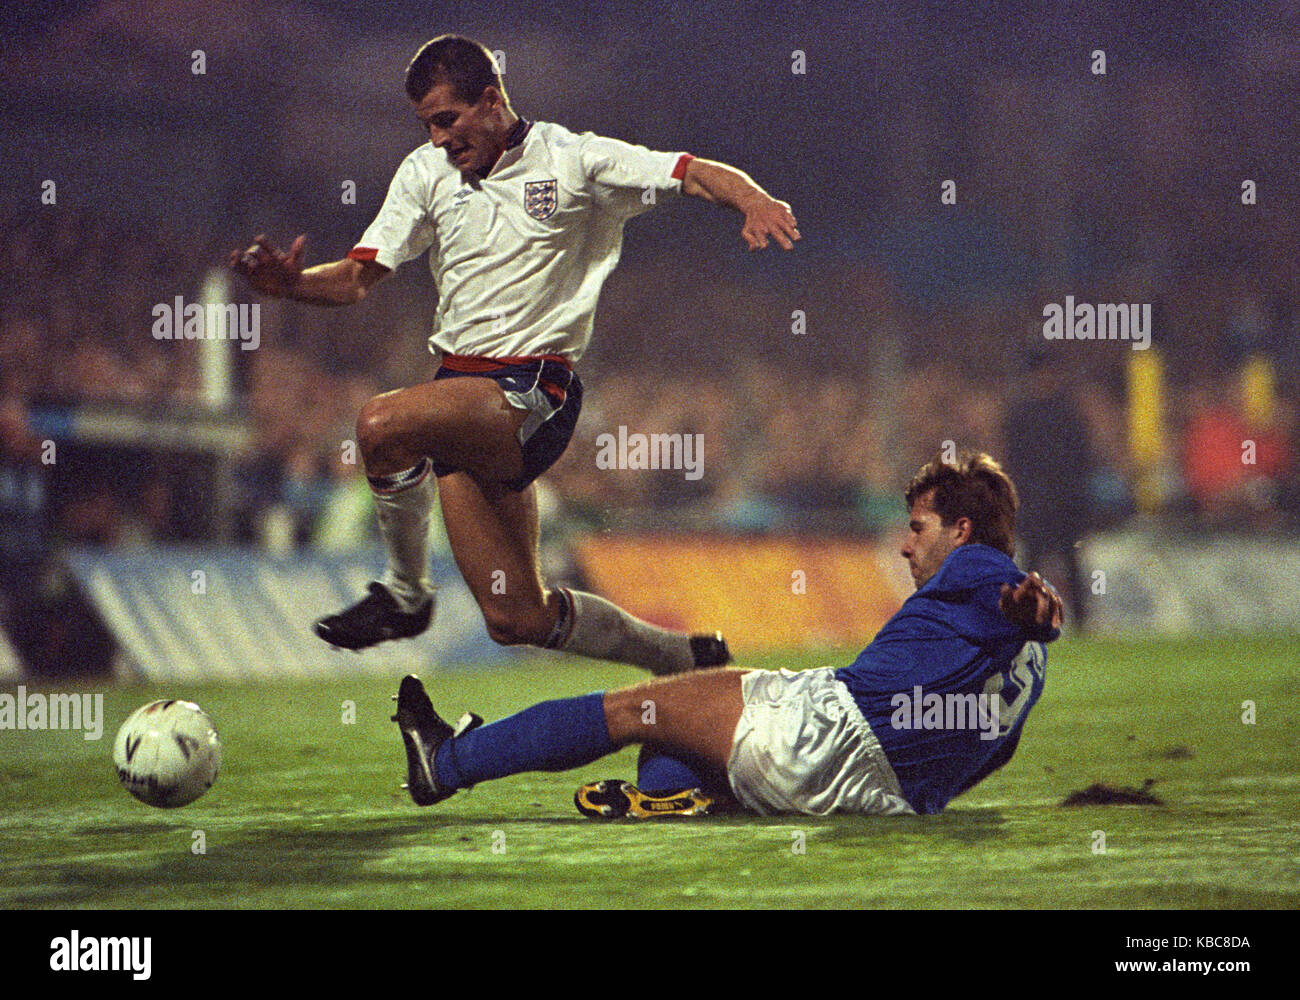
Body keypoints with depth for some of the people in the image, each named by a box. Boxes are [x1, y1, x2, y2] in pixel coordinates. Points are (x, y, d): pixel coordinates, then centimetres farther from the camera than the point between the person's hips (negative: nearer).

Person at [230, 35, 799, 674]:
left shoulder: (574, 159, 0)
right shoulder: (426, 172, 11)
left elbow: (703, 175, -3)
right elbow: (358, 278, 6)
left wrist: (755, 201, -25)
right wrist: (292, 283, -15)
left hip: (536, 389, -6)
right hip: (459, 391, 6)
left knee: (383, 424, -32)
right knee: (517, 618, 4)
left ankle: (405, 592, -8)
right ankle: (682, 657, 26)